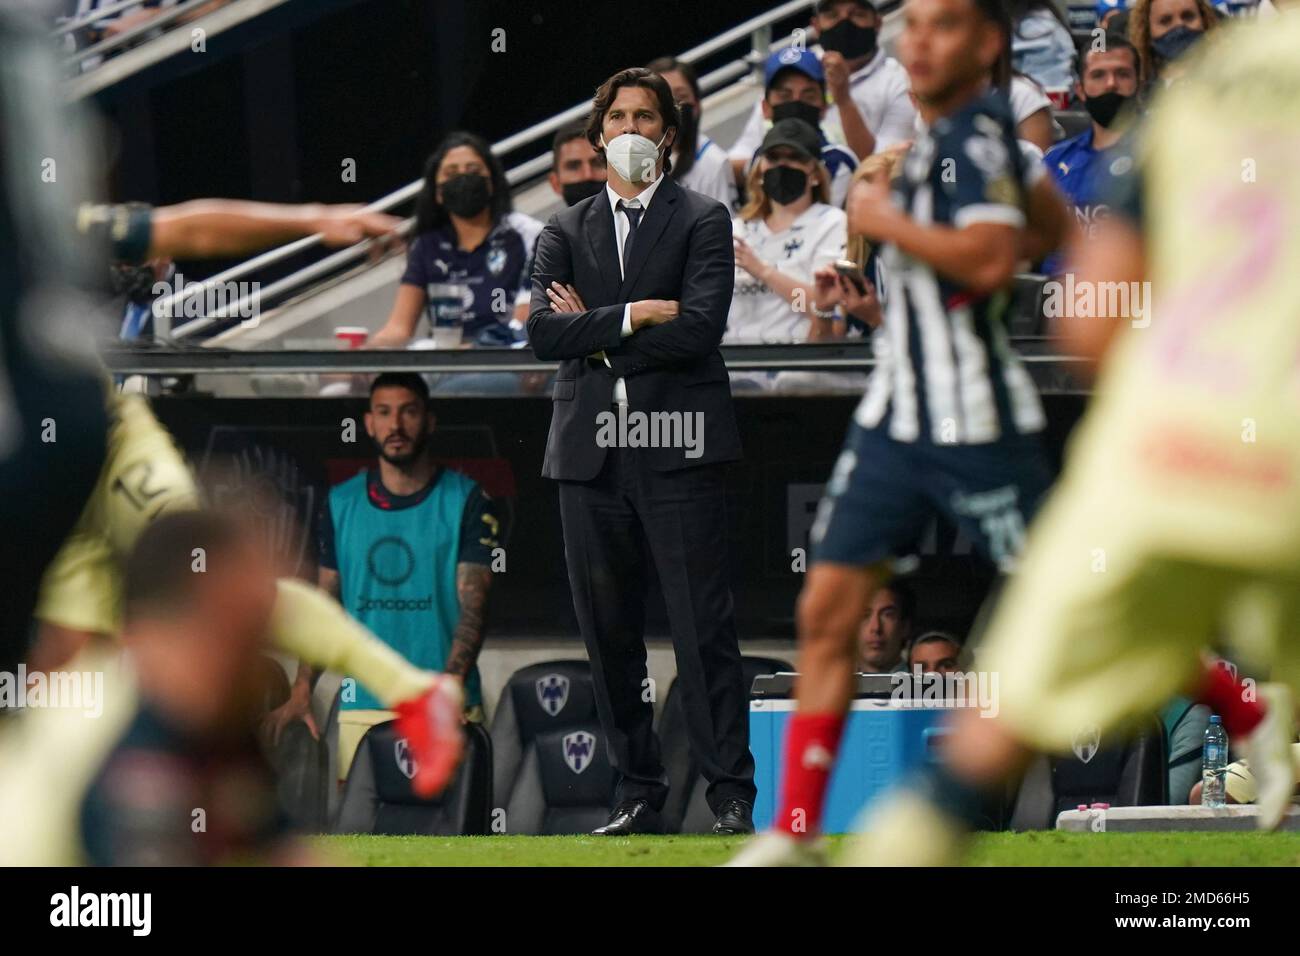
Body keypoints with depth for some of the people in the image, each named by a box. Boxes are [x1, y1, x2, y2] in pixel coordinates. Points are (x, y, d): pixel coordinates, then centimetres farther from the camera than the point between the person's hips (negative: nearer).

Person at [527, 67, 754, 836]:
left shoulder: (702, 221, 5)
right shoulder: (566, 231, 16)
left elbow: (699, 327, -10)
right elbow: (542, 331, 1)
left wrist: (593, 331, -4)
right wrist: (632, 317, -9)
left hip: (677, 449, -4)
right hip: (591, 454, 4)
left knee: (705, 631, -7)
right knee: (609, 636, 5)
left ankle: (732, 796, -5)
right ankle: (638, 795, 12)